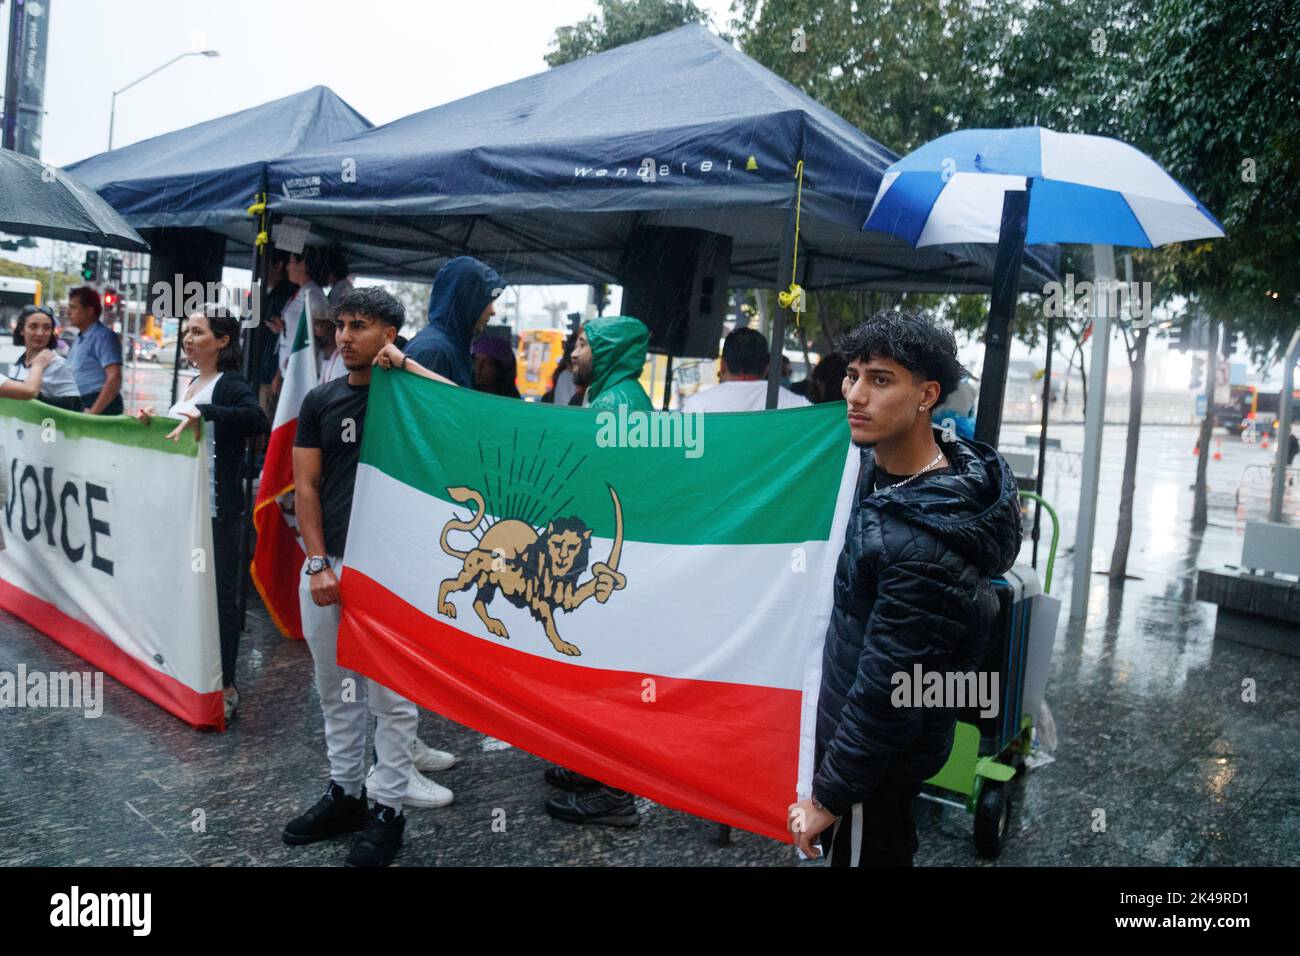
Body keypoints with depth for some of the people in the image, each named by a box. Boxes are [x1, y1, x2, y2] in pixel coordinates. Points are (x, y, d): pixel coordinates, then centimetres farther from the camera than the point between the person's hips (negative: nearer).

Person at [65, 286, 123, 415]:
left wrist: (94, 411, -23)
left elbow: (114, 377, -22)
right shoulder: (80, 338, 16)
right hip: (80, 405, 9)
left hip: (102, 407, -9)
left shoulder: (103, 336, -13)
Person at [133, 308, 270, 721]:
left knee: (220, 594, -2)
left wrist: (203, 411, -37)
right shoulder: (191, 384, 15)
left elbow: (257, 420, -31)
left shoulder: (230, 385, -11)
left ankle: (225, 687, 7)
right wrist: (156, 422, 8)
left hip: (217, 509, -8)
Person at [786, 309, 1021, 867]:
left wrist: (828, 798, -19)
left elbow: (886, 694, -29)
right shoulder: (882, 457, -7)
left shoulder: (924, 547, -35)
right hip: (849, 713, 9)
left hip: (880, 755, -9)